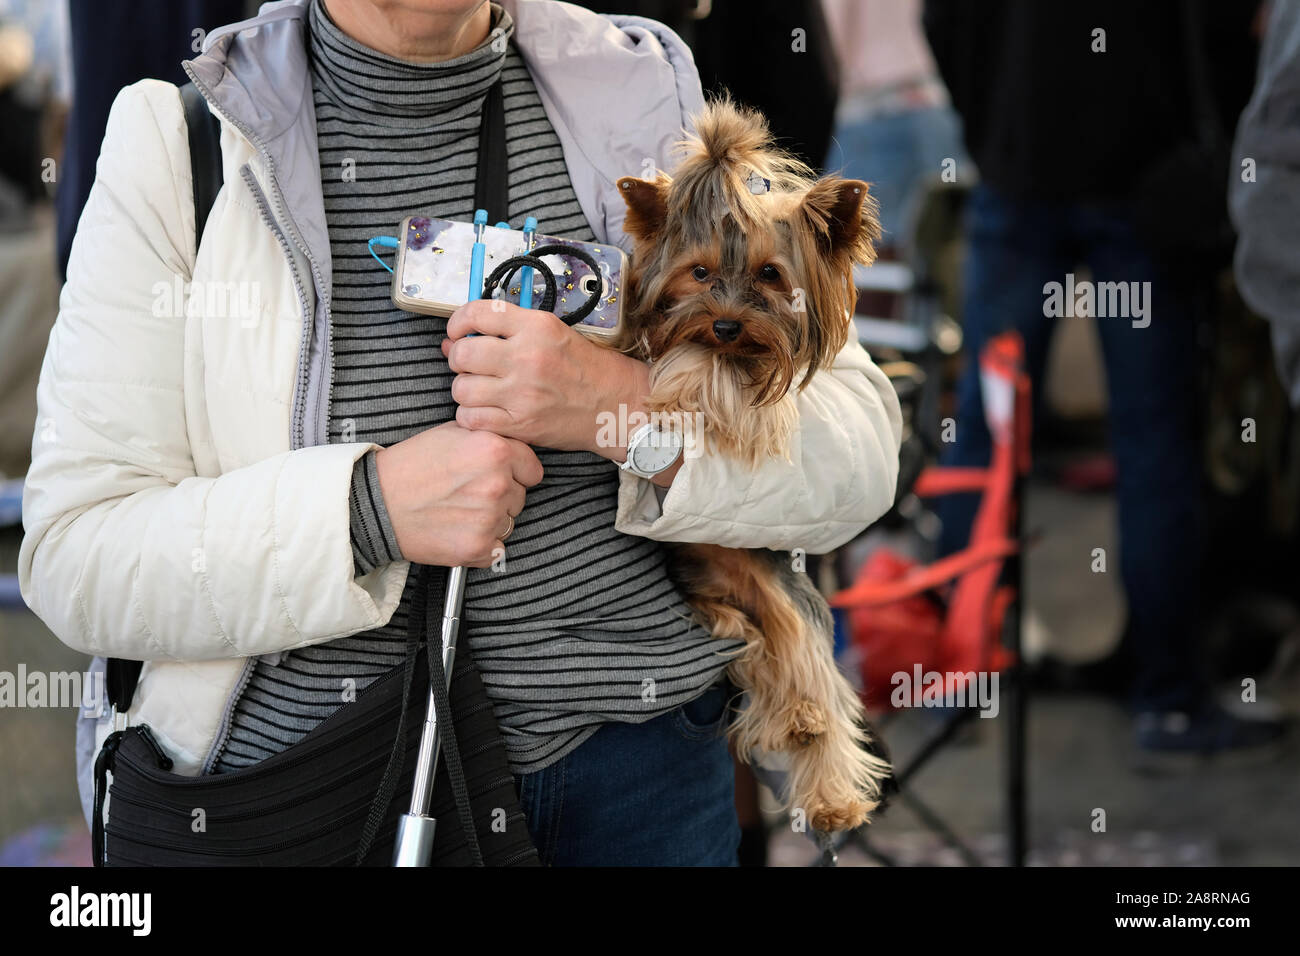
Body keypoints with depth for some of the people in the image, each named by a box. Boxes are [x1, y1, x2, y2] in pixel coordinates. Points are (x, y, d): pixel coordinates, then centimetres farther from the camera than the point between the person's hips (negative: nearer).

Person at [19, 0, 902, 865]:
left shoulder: (637, 104, -3)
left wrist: (629, 406, -25)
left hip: (635, 772, 2)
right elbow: (77, 555, -14)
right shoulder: (181, 149, -9)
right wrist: (370, 509, -28)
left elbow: (861, 453, -6)